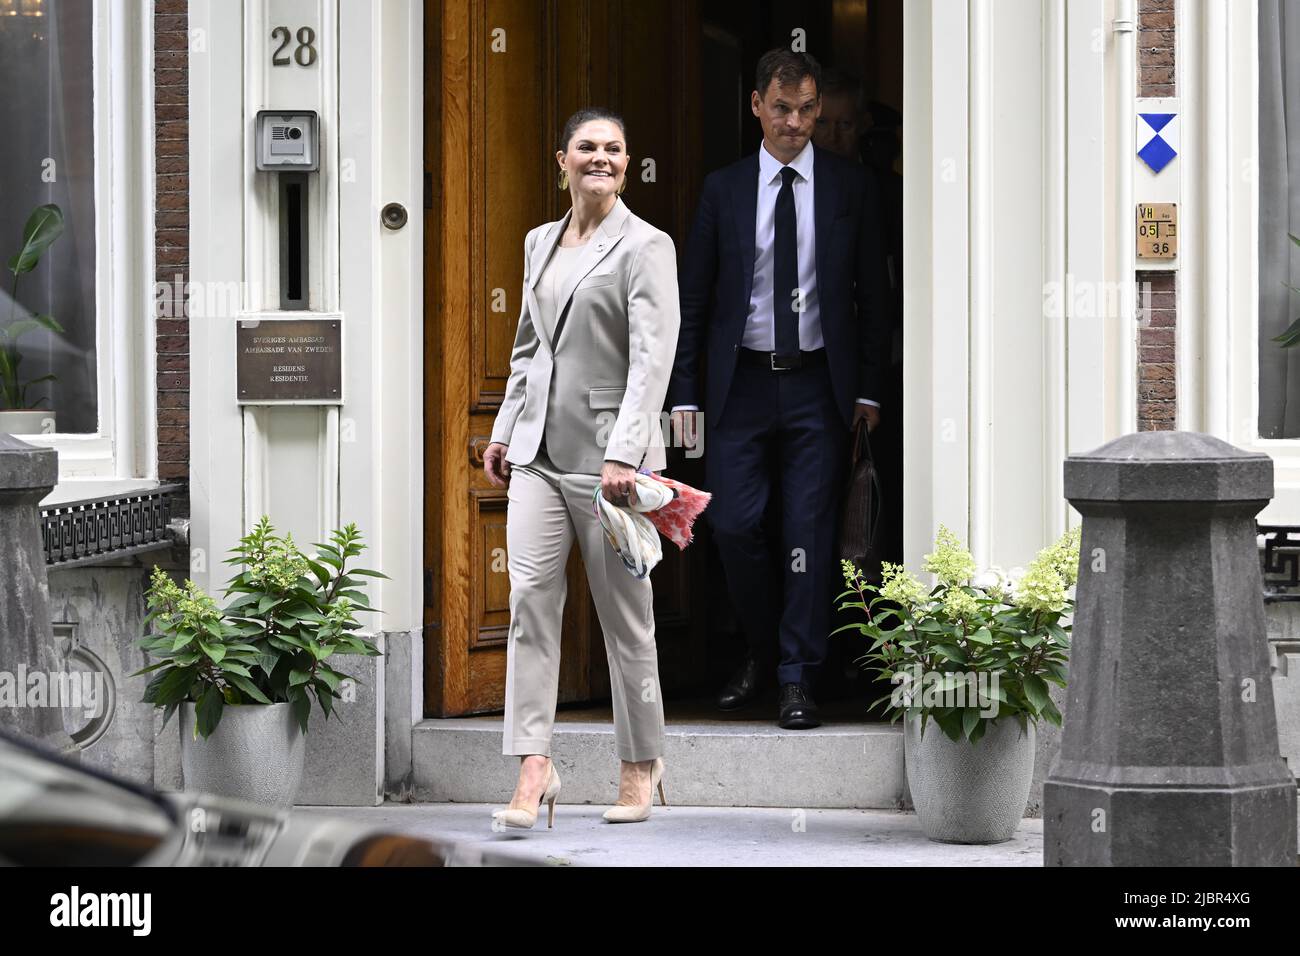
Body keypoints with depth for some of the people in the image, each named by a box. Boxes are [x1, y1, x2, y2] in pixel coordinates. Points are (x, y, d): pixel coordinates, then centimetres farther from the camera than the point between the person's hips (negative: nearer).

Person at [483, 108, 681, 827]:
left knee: (624, 615, 4)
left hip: (607, 451, -5)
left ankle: (641, 767, 18)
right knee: (529, 598, -7)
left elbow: (653, 356, -15)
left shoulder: (645, 246, -6)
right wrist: (504, 432, 17)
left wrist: (624, 453, -24)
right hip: (539, 449, 5)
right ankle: (533, 771, -10)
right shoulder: (540, 243, 14)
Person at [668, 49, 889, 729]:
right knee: (733, 524, -4)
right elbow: (693, 298, 6)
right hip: (741, 385, 1)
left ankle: (797, 680, 4)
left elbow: (870, 293, 6)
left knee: (809, 534, -3)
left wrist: (869, 390, 1)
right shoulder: (723, 189, 4)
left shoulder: (849, 186, 4)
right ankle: (762, 653, 19)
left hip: (818, 386, -1)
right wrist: (684, 393, 1)